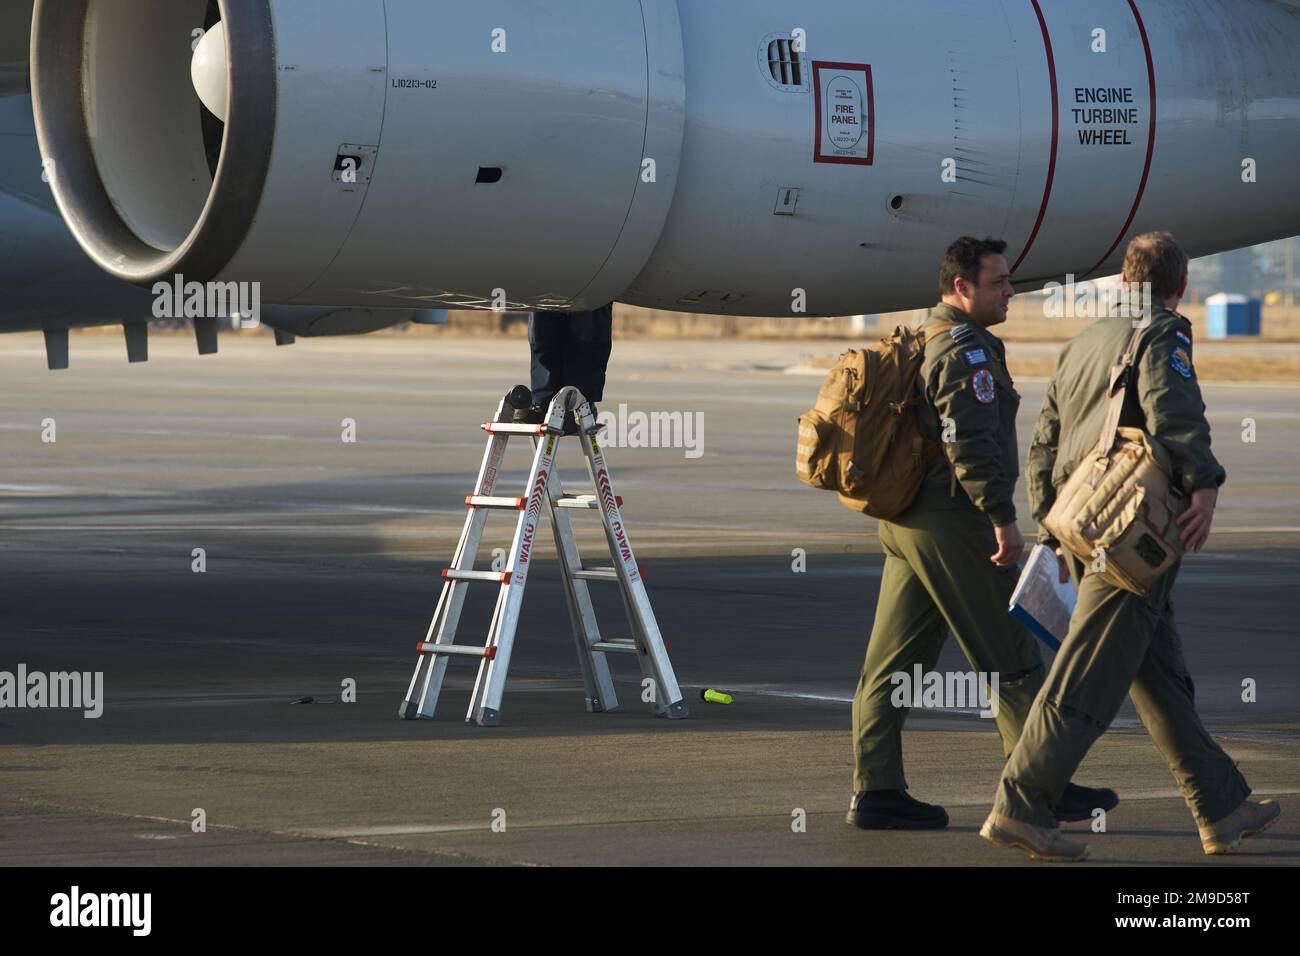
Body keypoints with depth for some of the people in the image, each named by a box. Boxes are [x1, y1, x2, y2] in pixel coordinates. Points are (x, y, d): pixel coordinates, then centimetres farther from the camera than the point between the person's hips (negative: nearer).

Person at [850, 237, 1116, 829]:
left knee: (893, 662, 6)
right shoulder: (965, 350, -14)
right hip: (951, 521, -10)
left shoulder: (921, 343, 18)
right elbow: (969, 441, -23)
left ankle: (876, 792, 4)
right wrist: (1002, 517, -22)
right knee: (1012, 658, -2)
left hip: (904, 520, 10)